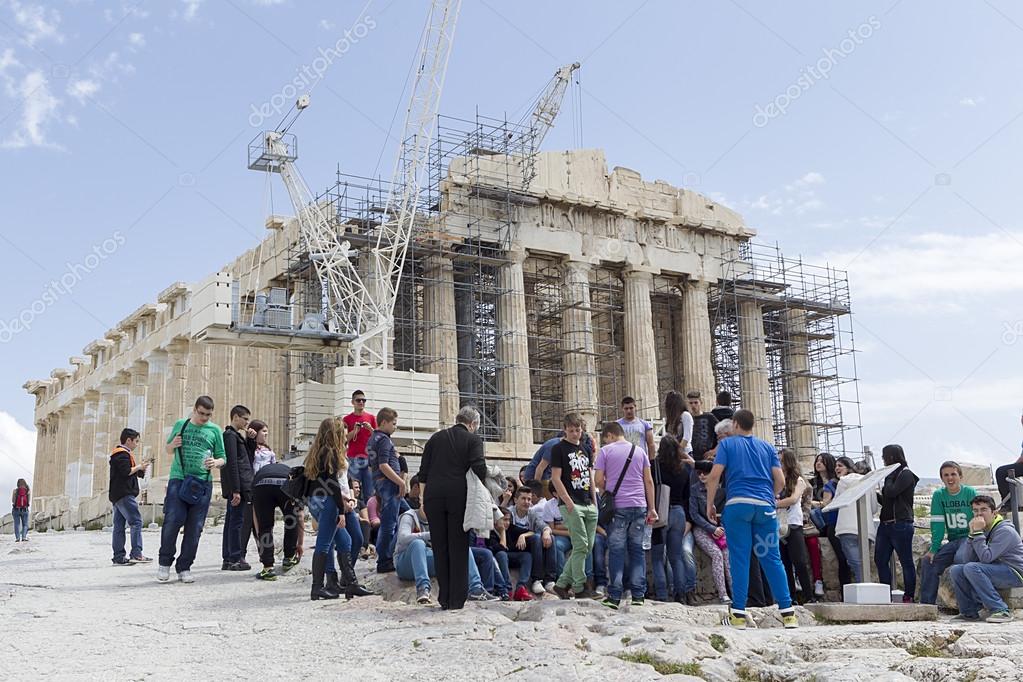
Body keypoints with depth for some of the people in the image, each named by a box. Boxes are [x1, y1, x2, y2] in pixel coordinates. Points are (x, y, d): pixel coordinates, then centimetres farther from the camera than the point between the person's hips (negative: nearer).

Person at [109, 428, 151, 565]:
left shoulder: (118, 454, 23)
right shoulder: (123, 454, -9)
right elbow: (126, 471, -20)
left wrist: (141, 468, 10)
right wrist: (139, 466, -6)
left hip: (117, 496, 11)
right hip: (124, 495, -11)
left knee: (119, 526, 7)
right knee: (136, 521, -12)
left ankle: (118, 557, 7)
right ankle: (136, 554, -16)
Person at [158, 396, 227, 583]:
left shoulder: (214, 430, 10)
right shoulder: (180, 425, 12)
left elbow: (223, 458, 11)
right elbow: (168, 450, 22)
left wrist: (216, 462, -12)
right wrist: (172, 445, -1)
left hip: (202, 483, 1)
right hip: (178, 480, -1)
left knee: (195, 527, 1)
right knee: (172, 521, -11)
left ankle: (184, 568, 11)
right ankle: (165, 563, 7)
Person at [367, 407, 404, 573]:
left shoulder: (372, 439, 17)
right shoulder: (384, 439, -13)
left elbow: (371, 466, 23)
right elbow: (383, 465, -22)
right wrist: (401, 482, -18)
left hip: (379, 482, 10)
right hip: (389, 483, -10)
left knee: (389, 522, 17)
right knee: (388, 524, -5)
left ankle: (385, 558, 24)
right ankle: (384, 562, -2)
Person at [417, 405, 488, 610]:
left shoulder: (436, 437, 14)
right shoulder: (473, 439, 2)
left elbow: (423, 472, 12)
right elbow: (479, 468, -11)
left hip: (434, 495, 3)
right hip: (459, 495, -3)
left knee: (440, 548, 9)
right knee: (459, 547, 5)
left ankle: (444, 599, 12)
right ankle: (457, 599, 5)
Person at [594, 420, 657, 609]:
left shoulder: (606, 451, 1)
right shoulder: (639, 451, 11)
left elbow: (599, 480, -3)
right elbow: (649, 481, 9)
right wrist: (652, 508, 12)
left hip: (617, 506, -3)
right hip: (639, 506, 3)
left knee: (616, 550, 0)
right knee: (637, 549, 8)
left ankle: (614, 596, -1)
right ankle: (638, 595, 6)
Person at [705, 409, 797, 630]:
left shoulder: (727, 444, 10)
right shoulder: (767, 447, 19)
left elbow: (714, 475, -2)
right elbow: (780, 481, 11)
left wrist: (710, 504, 6)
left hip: (737, 504, -3)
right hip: (765, 506, 3)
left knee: (739, 558, -2)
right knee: (772, 558, 6)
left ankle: (738, 613, -2)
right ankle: (787, 612, 4)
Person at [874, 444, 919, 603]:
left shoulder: (906, 474, -6)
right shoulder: (892, 475, 21)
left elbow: (891, 492, -19)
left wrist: (889, 477, -4)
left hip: (900, 524, -9)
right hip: (885, 523, 9)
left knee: (906, 561, -1)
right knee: (880, 560, 5)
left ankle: (909, 597, 4)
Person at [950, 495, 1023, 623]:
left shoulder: (1004, 530, -15)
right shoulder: (983, 531, 10)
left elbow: (986, 558, -25)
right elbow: (967, 560, 0)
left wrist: (978, 533, -21)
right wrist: (972, 534, -9)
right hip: (995, 572, 8)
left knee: (972, 568, -27)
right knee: (957, 570, -5)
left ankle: (1001, 611, -25)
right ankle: (969, 612, -1)